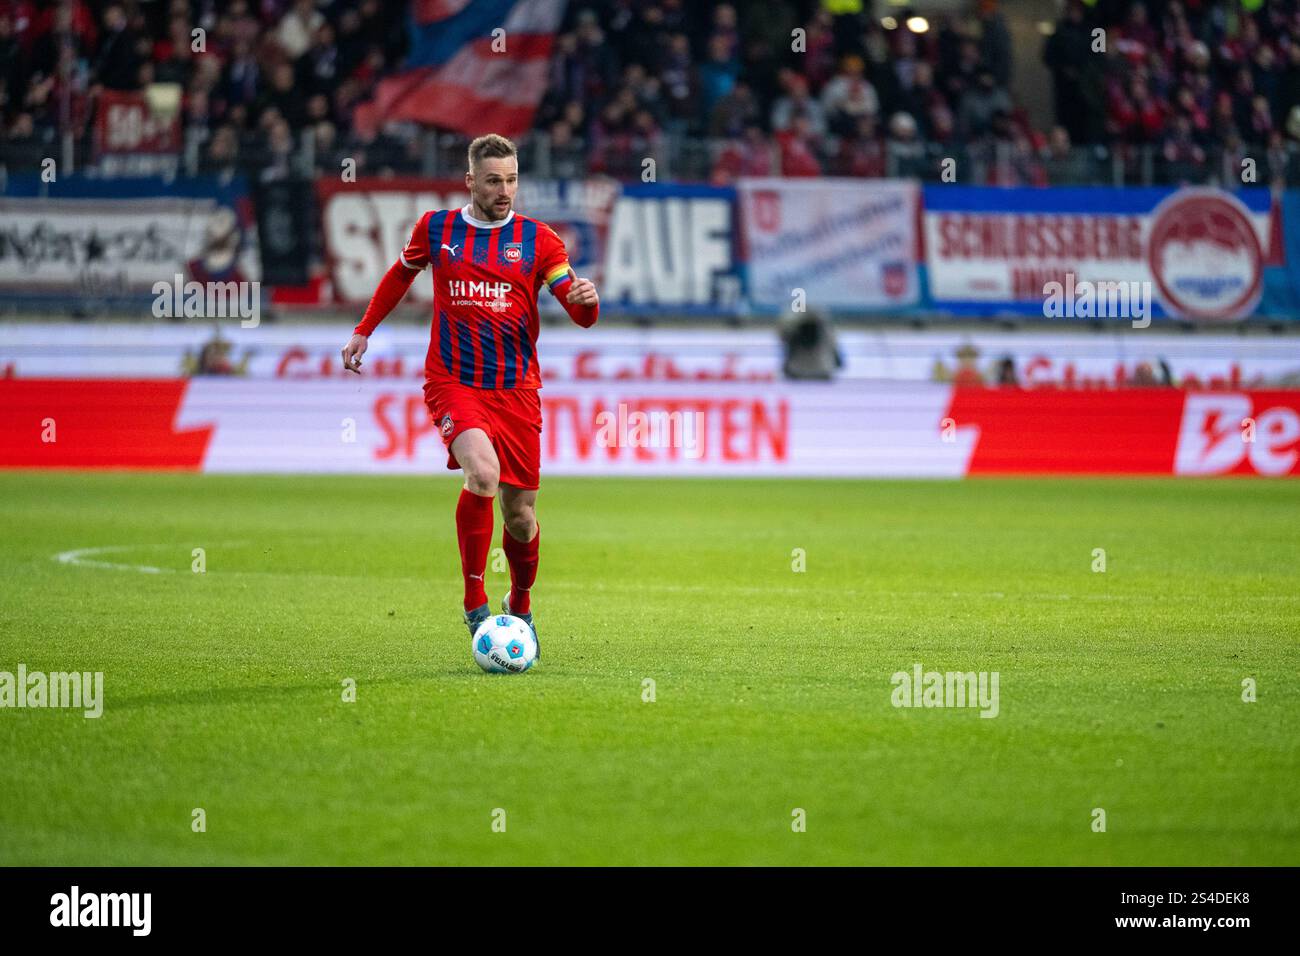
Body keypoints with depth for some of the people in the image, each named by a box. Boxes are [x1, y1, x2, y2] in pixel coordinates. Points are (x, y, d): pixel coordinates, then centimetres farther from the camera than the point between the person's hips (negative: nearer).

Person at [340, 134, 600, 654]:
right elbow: (401, 274, 25)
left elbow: (582, 316, -3)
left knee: (520, 514, 5)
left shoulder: (538, 239, 2)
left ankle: (520, 604, 34)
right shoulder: (435, 228, 4)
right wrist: (363, 330, 24)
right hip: (453, 382, -1)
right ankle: (474, 602, -16)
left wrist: (586, 299, -26)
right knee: (483, 473, -28)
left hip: (516, 390, 1)